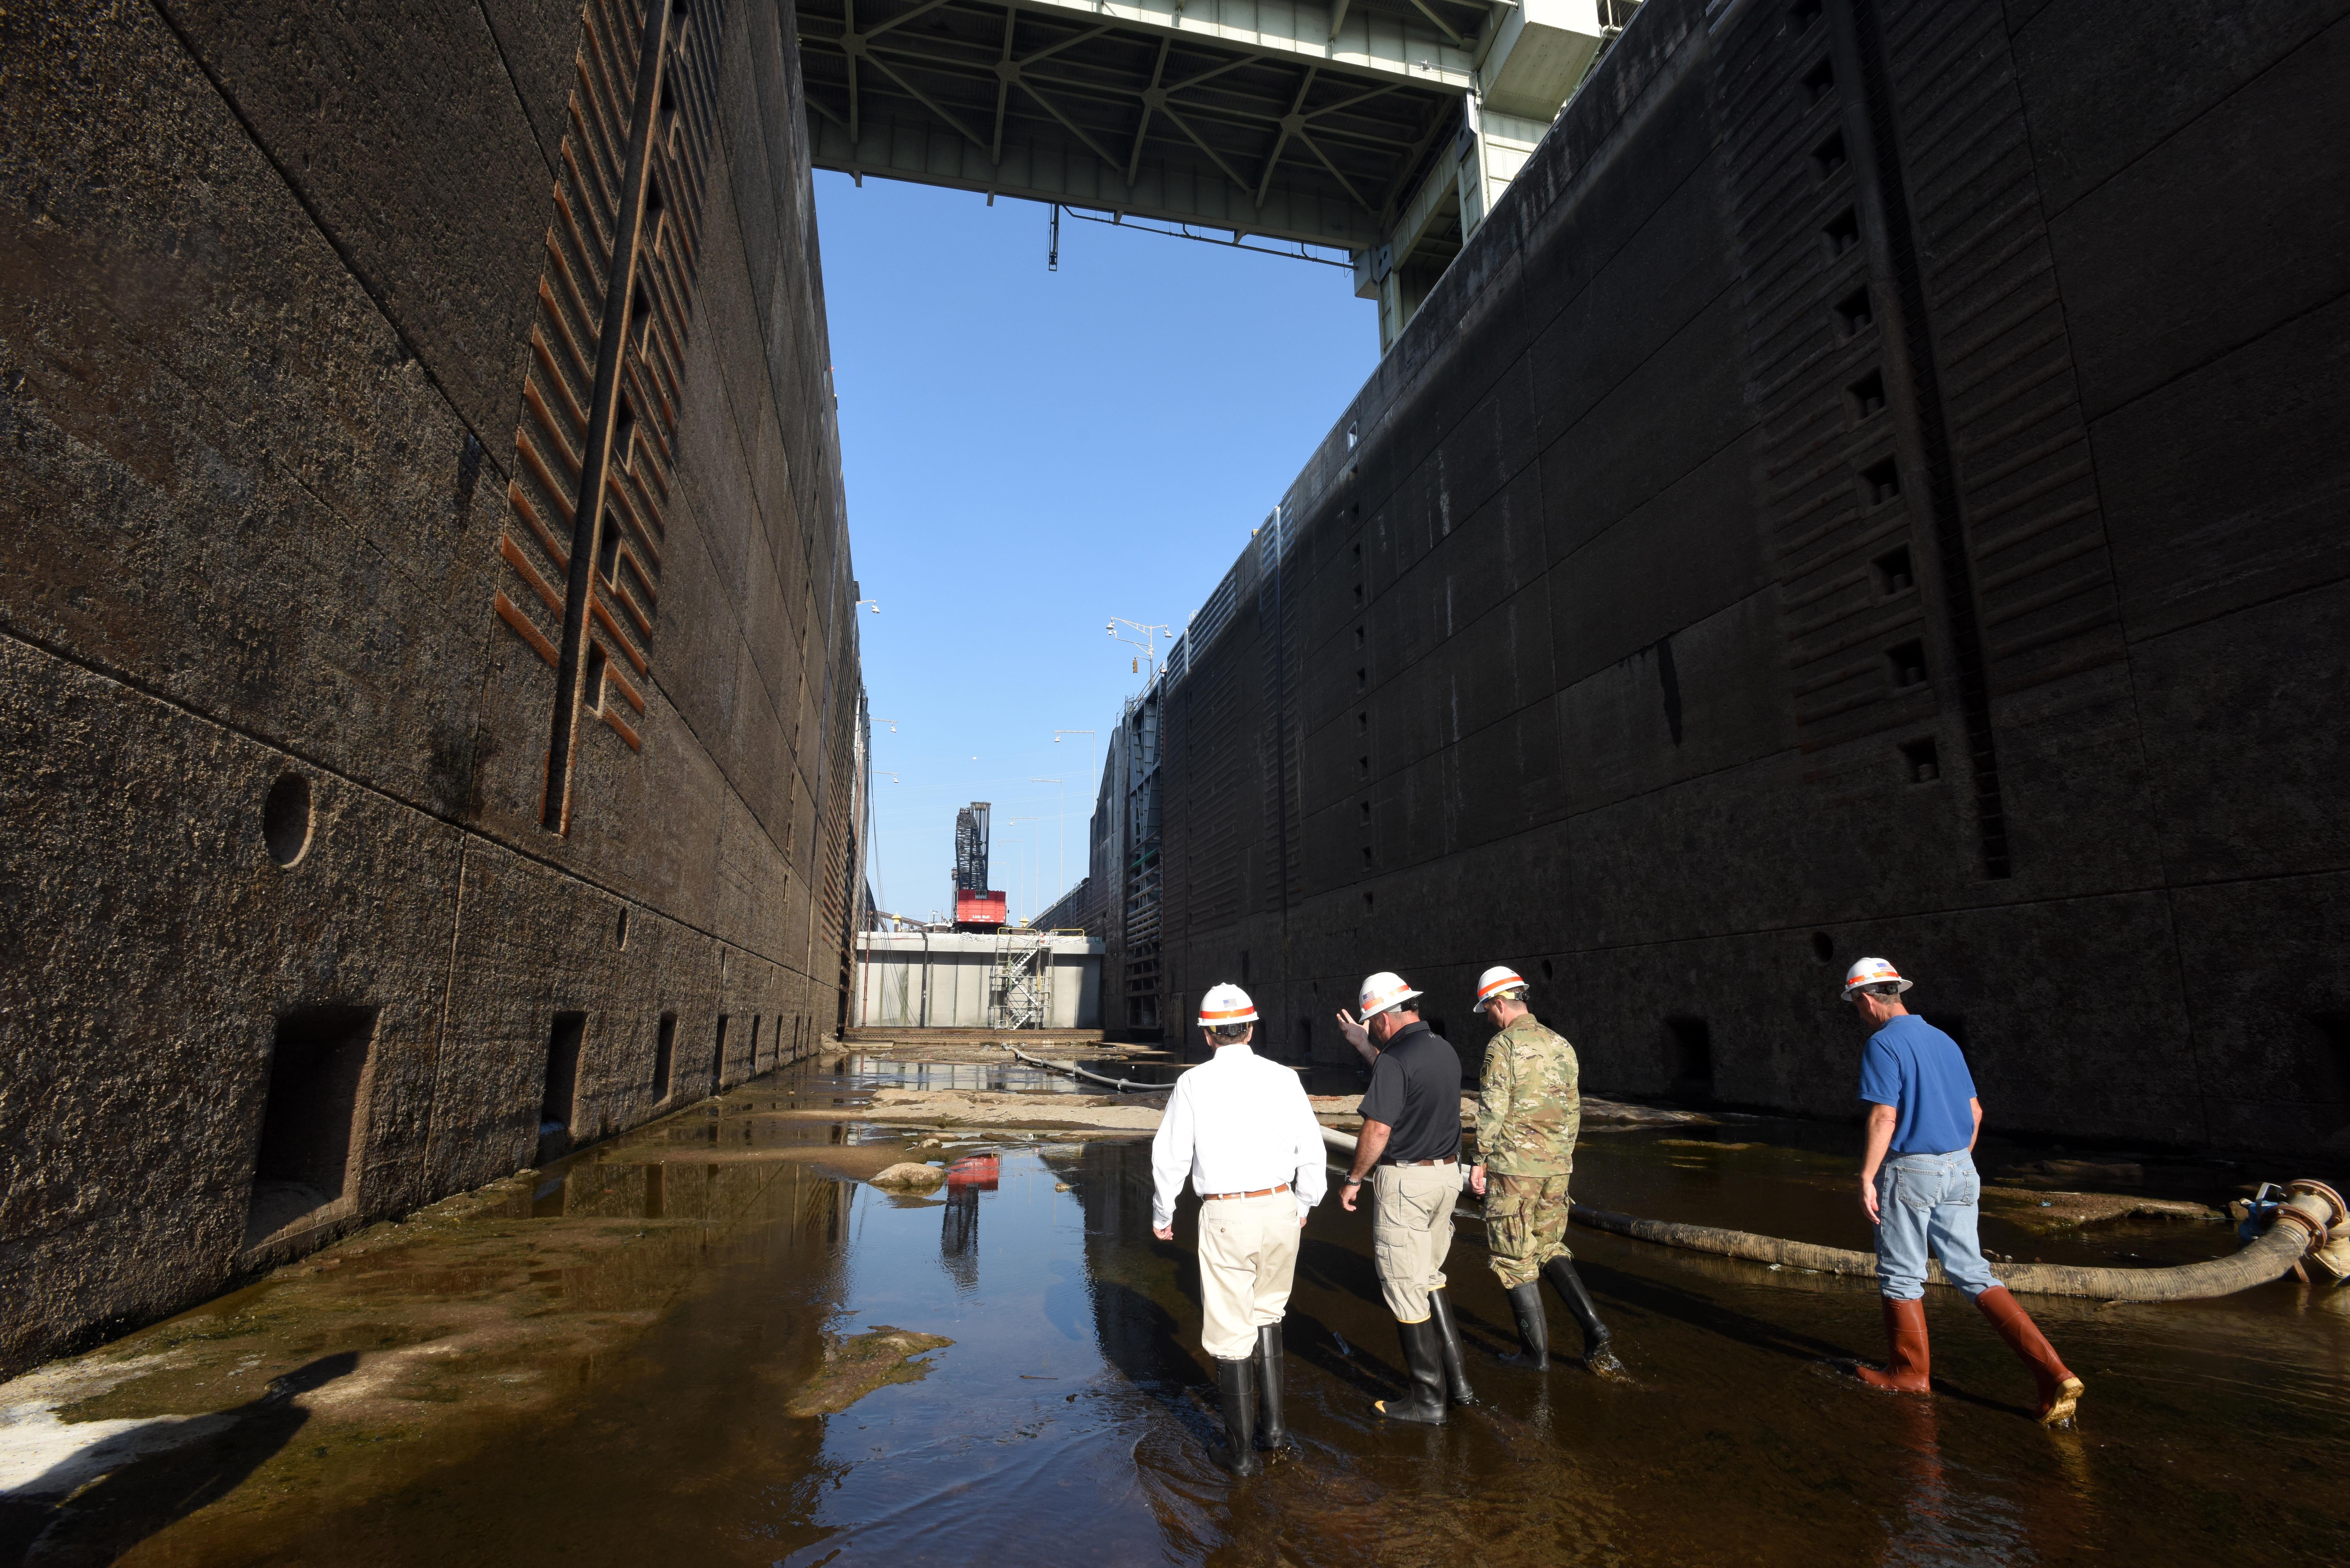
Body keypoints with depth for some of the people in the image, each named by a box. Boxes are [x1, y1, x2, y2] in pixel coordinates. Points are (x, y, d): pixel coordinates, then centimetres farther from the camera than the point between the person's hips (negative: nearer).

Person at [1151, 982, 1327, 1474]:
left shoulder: (1194, 1084, -7)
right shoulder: (1283, 1078, -1)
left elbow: (1170, 1156, -3)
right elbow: (1311, 1149, 3)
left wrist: (1163, 1215, 12)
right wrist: (1304, 1204, 20)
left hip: (1226, 1216, -3)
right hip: (1279, 1208, 3)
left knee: (1231, 1329, 9)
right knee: (1267, 1312, 24)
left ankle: (1243, 1449, 19)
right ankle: (1274, 1423, 27)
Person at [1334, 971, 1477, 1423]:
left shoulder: (1394, 1060, -21)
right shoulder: (1445, 1050, 6)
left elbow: (1377, 1131, -22)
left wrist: (1353, 1180, -7)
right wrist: (1362, 1044, 30)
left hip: (1405, 1182, -8)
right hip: (1447, 1173, 9)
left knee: (1405, 1288, 5)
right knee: (1430, 1275, 23)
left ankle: (1429, 1400, 16)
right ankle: (1458, 1379, 26)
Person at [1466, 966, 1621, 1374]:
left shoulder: (1502, 1047, -13)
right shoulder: (1561, 1045, 8)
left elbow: (1492, 1110, -16)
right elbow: (1572, 1110, 13)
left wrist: (1480, 1160, -8)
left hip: (1514, 1165, -7)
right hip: (1555, 1165, 7)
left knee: (1514, 1258, 6)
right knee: (1549, 1247, 21)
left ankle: (1536, 1352, 11)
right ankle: (1593, 1327, 8)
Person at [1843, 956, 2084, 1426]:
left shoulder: (1883, 1044, -15)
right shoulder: (1944, 1041, 11)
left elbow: (1884, 1117, -20)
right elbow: (1974, 1112, 16)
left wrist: (1866, 1178, -15)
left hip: (1909, 1171, -8)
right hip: (1959, 1170, 8)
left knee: (1901, 1276, 8)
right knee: (1972, 1272, 13)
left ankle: (1911, 1373, 21)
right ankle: (2052, 1372, 2)